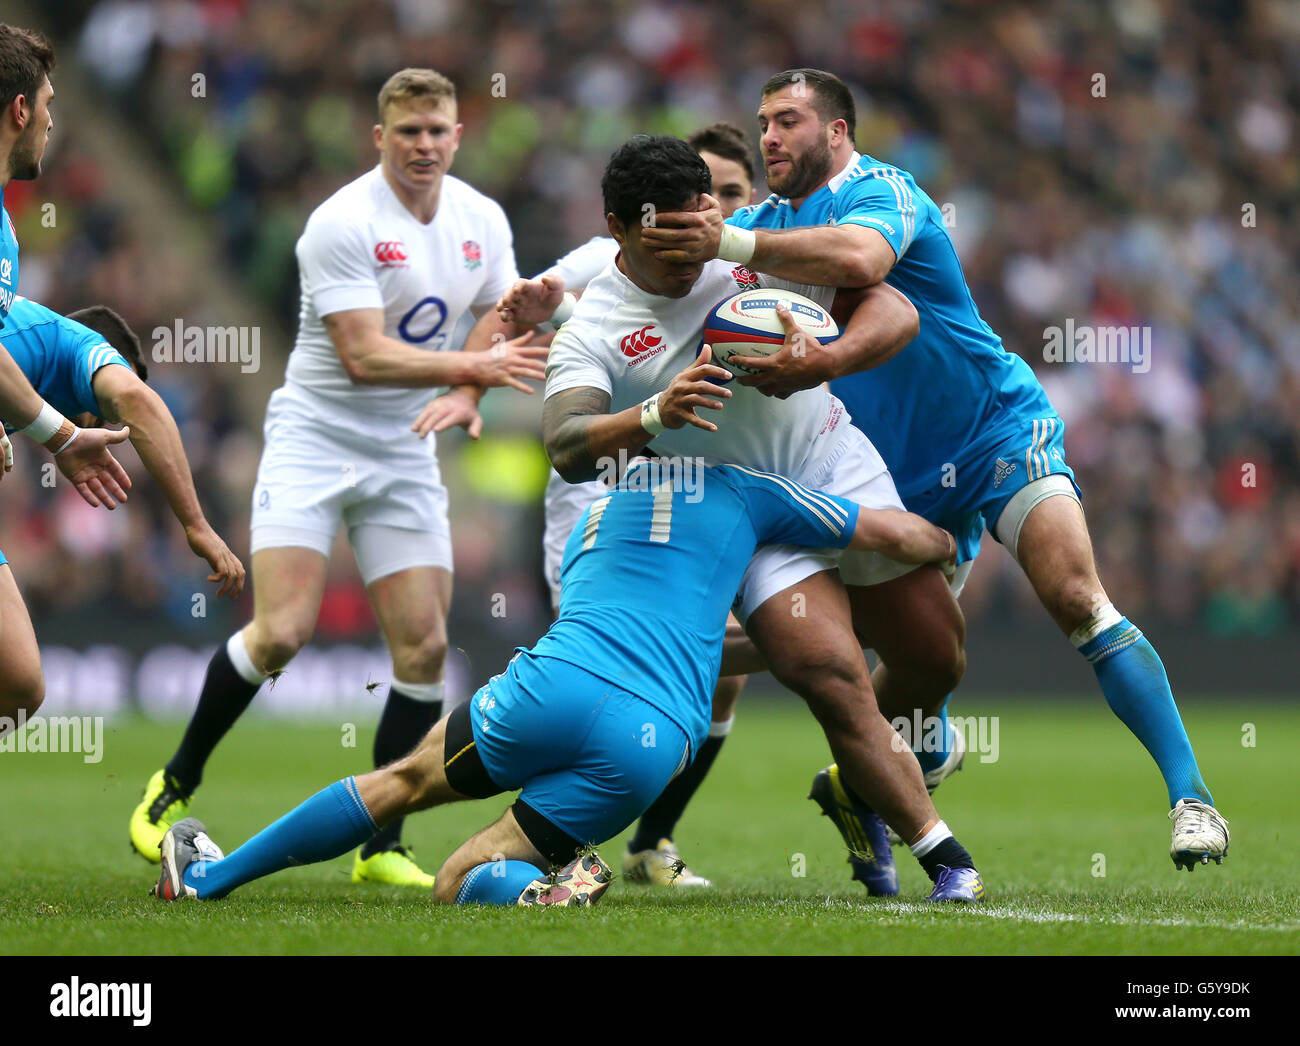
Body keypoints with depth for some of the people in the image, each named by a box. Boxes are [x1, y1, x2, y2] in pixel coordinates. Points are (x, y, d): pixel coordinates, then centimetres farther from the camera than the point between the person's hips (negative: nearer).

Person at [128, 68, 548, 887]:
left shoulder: (482, 219, 3)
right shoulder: (342, 224, -17)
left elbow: (499, 326, 11)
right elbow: (363, 357, -23)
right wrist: (471, 367, -31)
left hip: (405, 452, 6)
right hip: (313, 441, -6)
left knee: (426, 646, -4)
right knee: (281, 632, -17)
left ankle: (382, 848, 5)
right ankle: (176, 786, 6)